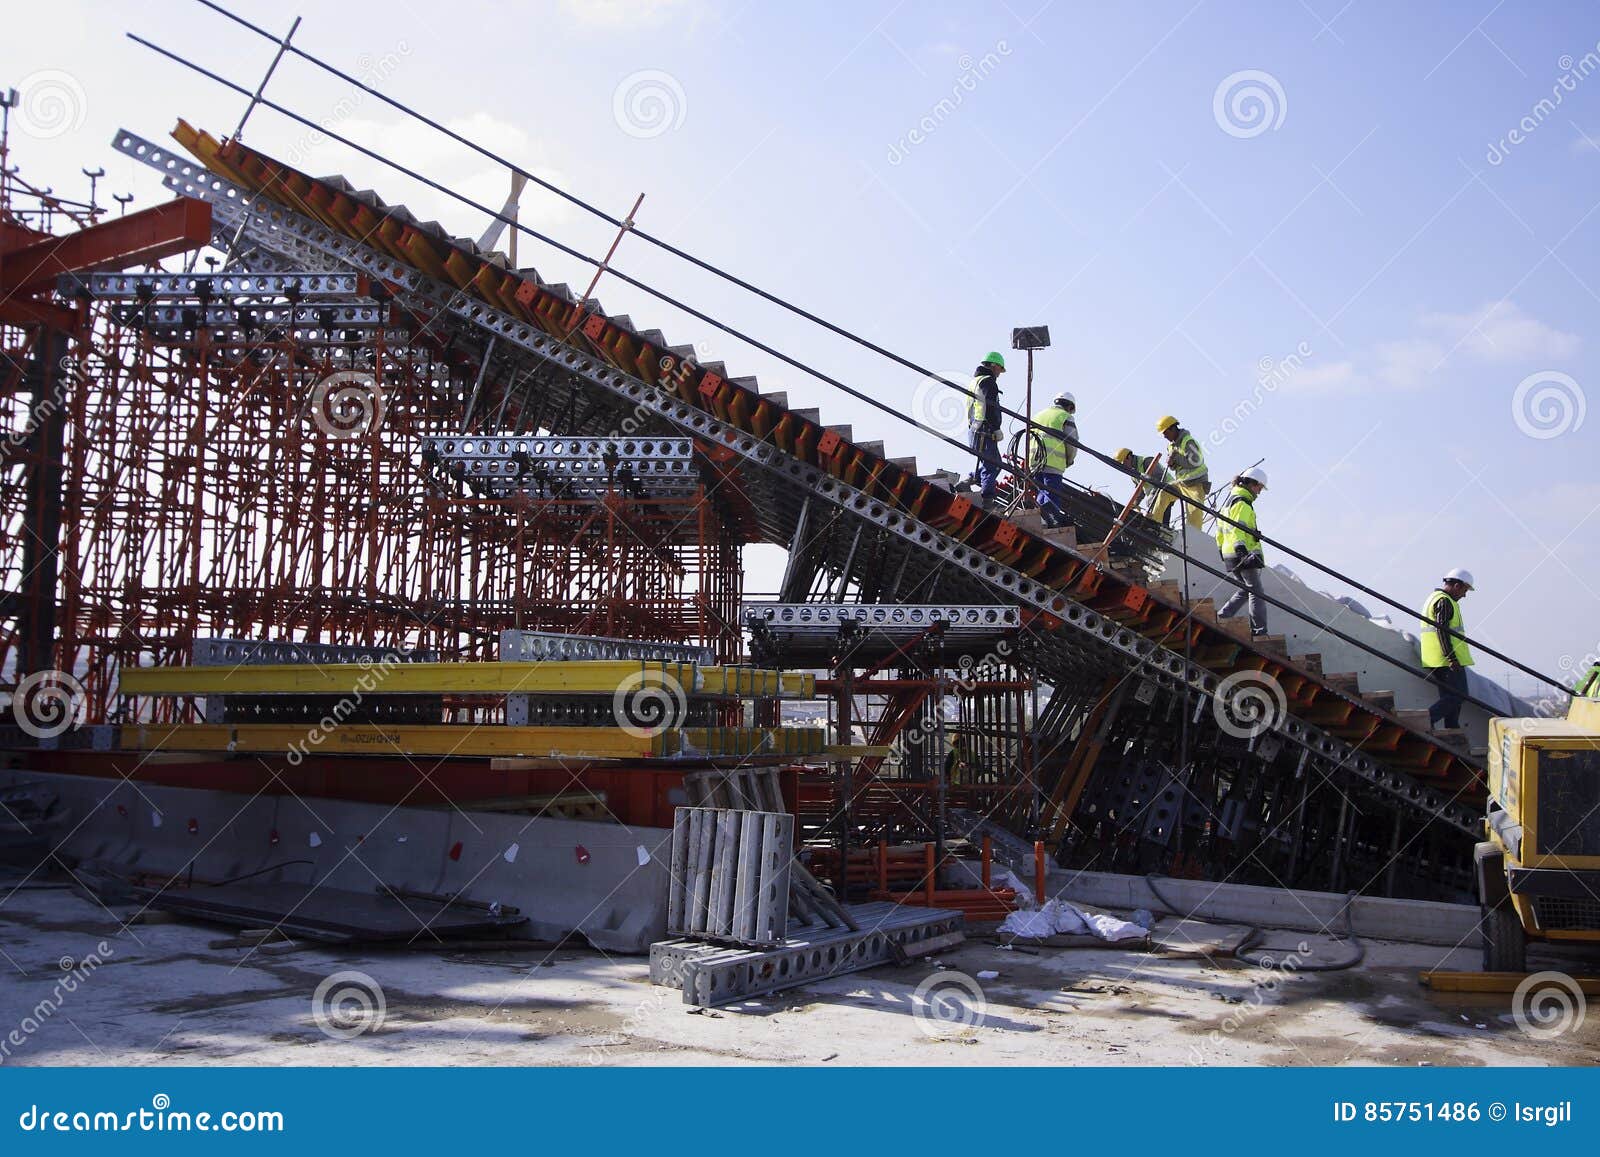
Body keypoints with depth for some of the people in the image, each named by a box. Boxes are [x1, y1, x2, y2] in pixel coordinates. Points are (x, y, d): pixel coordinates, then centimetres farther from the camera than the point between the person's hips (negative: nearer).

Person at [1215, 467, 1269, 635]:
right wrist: (1240, 548, -32)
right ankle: (1259, 630, -6)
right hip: (1244, 554, -9)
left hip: (1229, 553, 10)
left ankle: (1221, 618, 8)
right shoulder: (1242, 503, -11)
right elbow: (1237, 528, -24)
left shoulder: (1230, 500, 20)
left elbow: (1221, 528, 25)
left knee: (1244, 590, 17)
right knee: (1256, 591, -4)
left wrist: (1221, 548, 30)